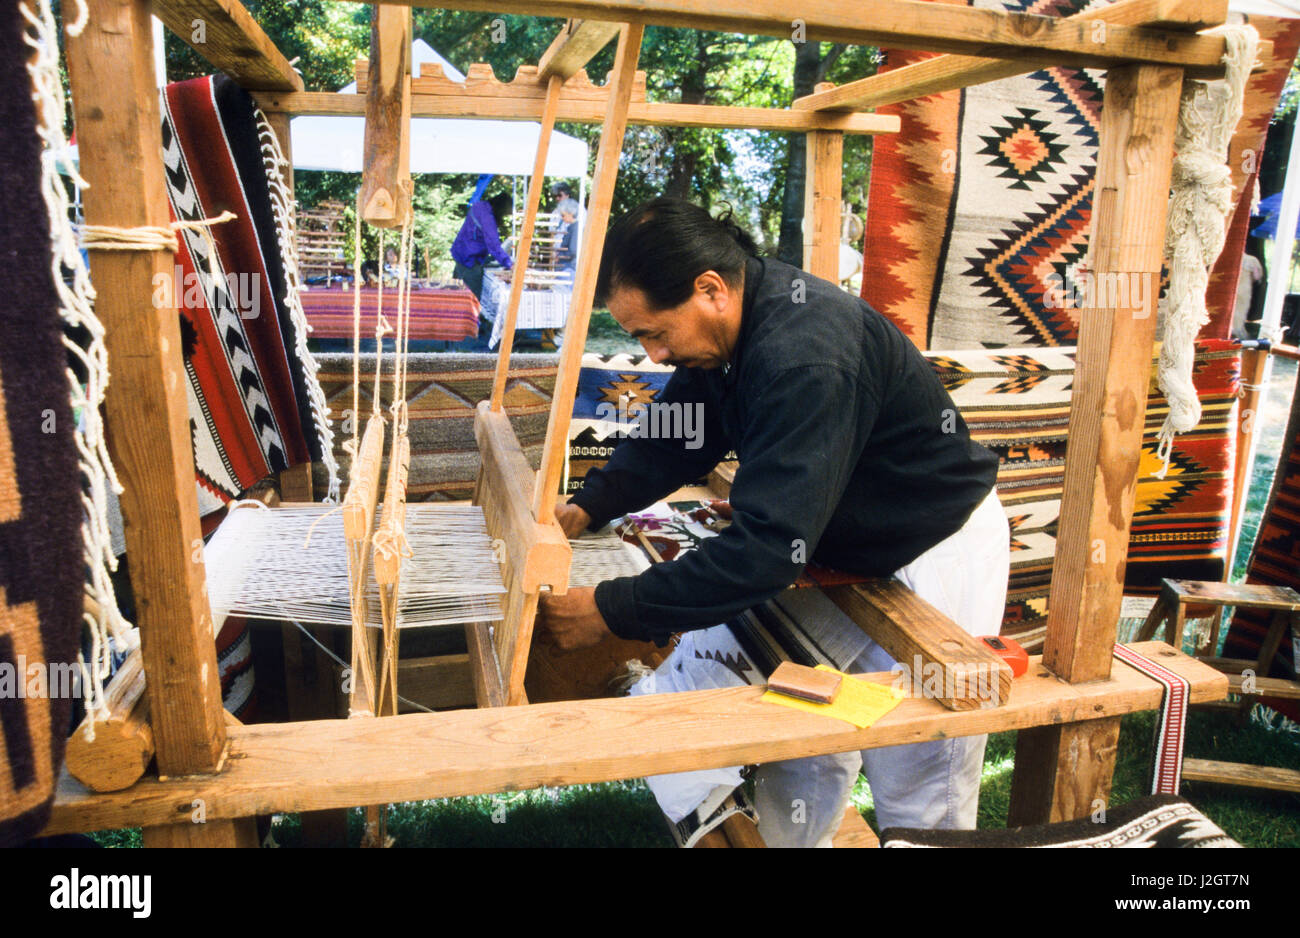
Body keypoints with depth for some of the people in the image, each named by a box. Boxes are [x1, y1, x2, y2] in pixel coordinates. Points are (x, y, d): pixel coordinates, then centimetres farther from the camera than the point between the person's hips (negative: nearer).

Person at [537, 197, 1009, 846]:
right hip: (844, 549, 8)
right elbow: (678, 433, 8)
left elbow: (768, 547, -38)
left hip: (934, 556, -8)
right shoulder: (732, 319, -6)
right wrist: (588, 507, -3)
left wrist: (611, 613, -33)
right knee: (802, 760, 15)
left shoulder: (806, 358, -35)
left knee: (916, 800, 5)